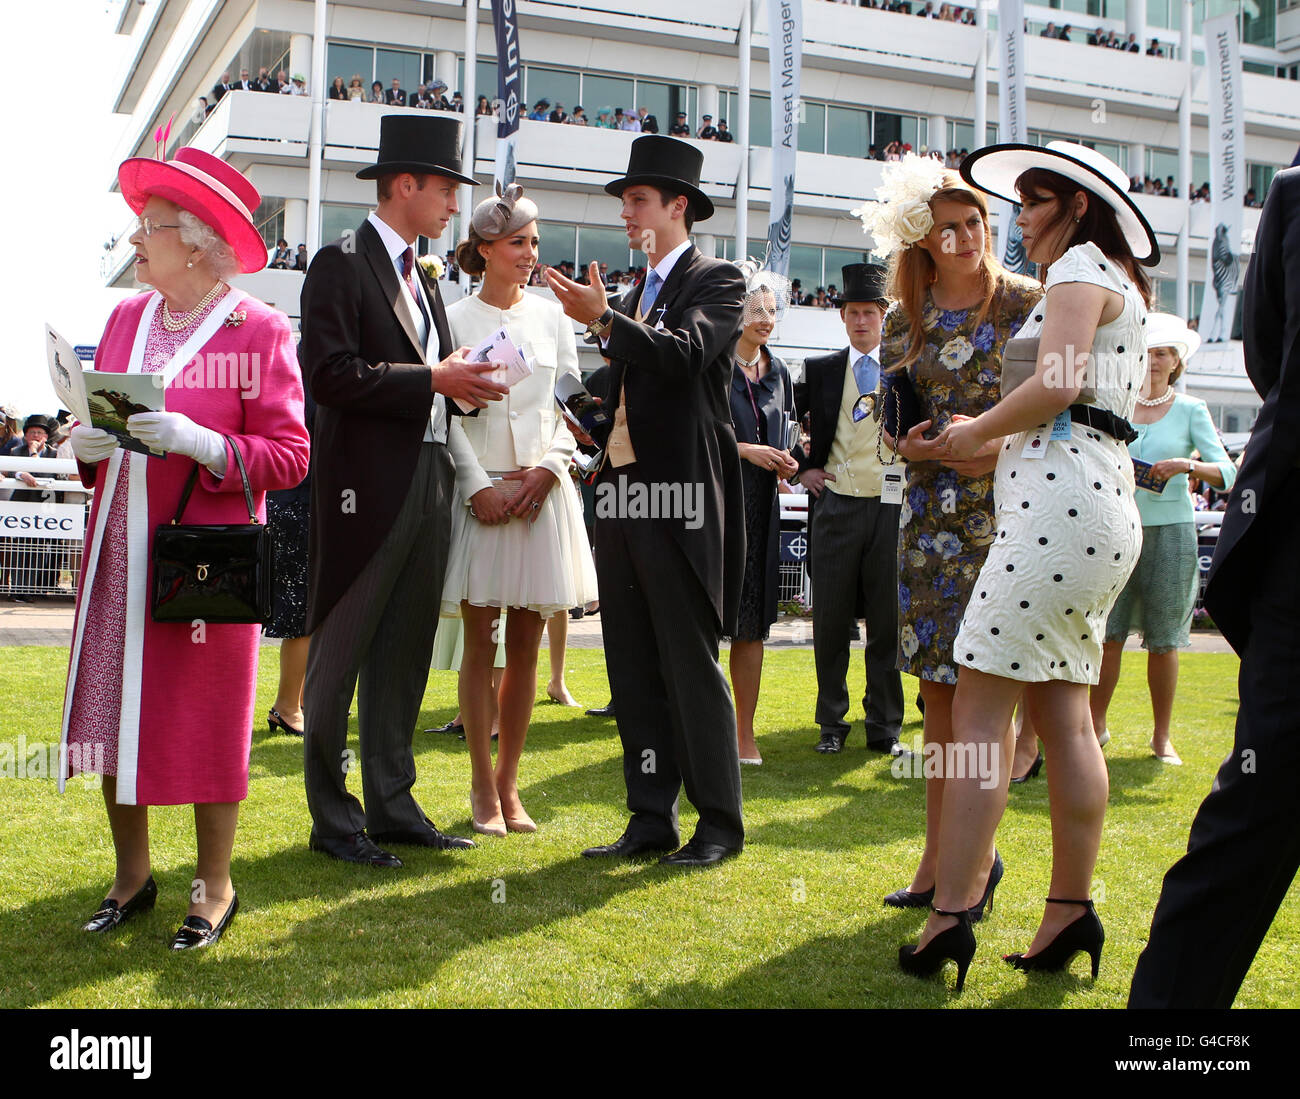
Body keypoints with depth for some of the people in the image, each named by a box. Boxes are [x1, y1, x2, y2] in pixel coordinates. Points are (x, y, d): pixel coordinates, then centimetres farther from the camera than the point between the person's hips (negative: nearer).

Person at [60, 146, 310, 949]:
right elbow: (98, 424, 20)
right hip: (118, 551, 5)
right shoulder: (126, 318, 13)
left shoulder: (259, 329, -5)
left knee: (205, 718, 1)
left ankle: (215, 888, 17)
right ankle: (133, 873, 24)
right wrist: (85, 441, -2)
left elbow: (289, 455, -9)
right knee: (113, 709, 7)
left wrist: (199, 444, -22)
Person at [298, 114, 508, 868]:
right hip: (366, 487, -8)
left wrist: (463, 382, 1)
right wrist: (433, 379, -16)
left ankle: (393, 805, 22)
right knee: (342, 652, 1)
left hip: (429, 481, 8)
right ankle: (333, 819, 10)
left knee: (406, 651, 12)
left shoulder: (421, 276, 19)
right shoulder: (342, 264, -7)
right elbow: (330, 373, -18)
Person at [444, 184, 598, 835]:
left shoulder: (551, 318, 12)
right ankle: (484, 789, 9)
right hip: (480, 493, -3)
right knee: (481, 645, 0)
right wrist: (480, 486, -12)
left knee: (525, 647, 5)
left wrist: (547, 469, -5)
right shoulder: (455, 319, 2)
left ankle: (508, 783, 15)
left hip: (542, 491, 3)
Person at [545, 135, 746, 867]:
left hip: (681, 497, -8)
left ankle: (719, 824, 7)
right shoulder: (634, 294, 21)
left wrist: (604, 321, -23)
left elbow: (685, 354, -19)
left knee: (691, 664, -3)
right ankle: (651, 819, 16)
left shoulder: (716, 280, -1)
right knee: (634, 670, 8)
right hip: (623, 491, 8)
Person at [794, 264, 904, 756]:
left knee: (888, 624, 4)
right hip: (835, 507, 1)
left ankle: (885, 727, 14)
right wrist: (802, 469, 6)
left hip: (891, 509, -1)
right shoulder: (819, 370, 9)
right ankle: (832, 724, 16)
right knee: (830, 623, 4)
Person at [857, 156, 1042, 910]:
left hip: (1007, 505, -4)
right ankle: (941, 860, 15)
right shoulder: (906, 320, 11)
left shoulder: (1028, 302, 0)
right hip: (932, 513, 4)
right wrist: (912, 444, -7)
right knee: (938, 683, 6)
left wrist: (1000, 445, -17)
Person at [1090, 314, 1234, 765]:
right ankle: (1096, 723, 8)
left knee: (1162, 641, 2)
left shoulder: (1190, 410, 4)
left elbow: (1228, 472, -2)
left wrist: (1187, 465, -19)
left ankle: (1161, 736, 11)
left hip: (1170, 530, -1)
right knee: (1107, 632, -4)